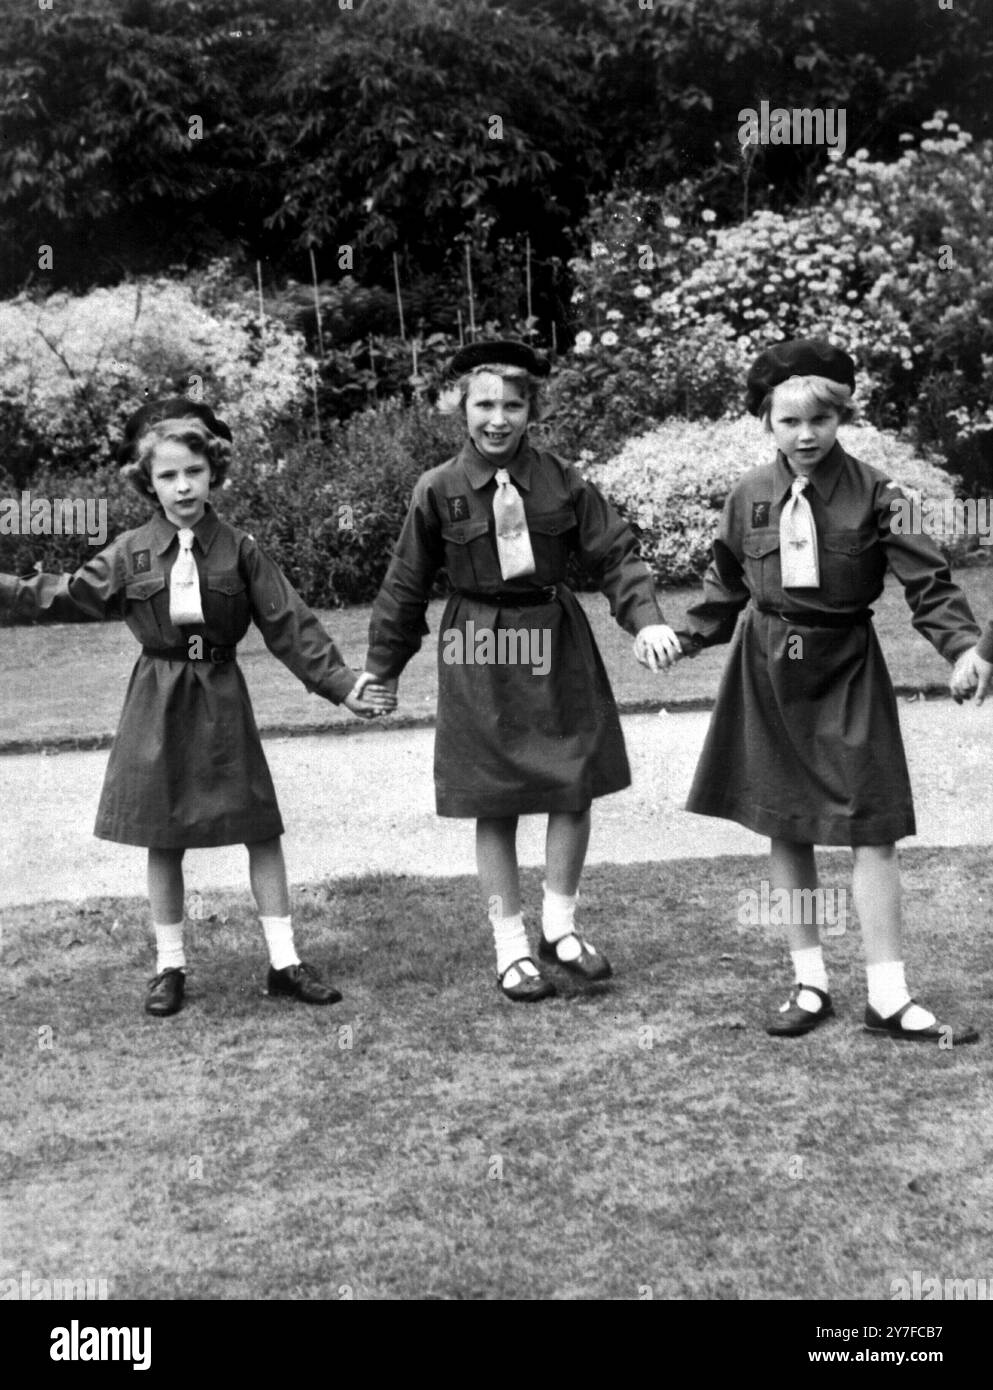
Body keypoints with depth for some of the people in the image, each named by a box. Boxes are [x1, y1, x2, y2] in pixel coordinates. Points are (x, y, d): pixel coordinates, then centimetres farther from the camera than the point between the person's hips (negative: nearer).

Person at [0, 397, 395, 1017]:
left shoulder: (240, 549, -4)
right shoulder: (131, 552, 0)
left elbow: (291, 624, -5)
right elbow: (69, 596, 6)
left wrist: (341, 682, -11)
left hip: (222, 699, -1)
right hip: (157, 703, 1)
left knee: (261, 830, 2)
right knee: (164, 841, 7)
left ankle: (285, 962, 13)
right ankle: (170, 966, 21)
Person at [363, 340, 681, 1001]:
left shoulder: (563, 481, -4)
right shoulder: (438, 490, -5)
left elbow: (616, 553, -1)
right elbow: (406, 586, 4)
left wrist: (645, 618, -17)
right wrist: (382, 668, 9)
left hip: (557, 646, 2)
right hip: (478, 655, -1)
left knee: (575, 789, 4)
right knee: (495, 806, 5)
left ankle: (561, 926, 25)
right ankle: (512, 947, 19)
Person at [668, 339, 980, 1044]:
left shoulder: (874, 493, -9)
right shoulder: (750, 495, 1)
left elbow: (929, 582, -12)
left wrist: (963, 645, -26)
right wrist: (687, 638, 12)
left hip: (847, 670, -3)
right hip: (768, 671, 3)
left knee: (871, 830, -3)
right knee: (783, 828, 8)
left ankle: (888, 997, 6)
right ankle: (810, 981, 21)